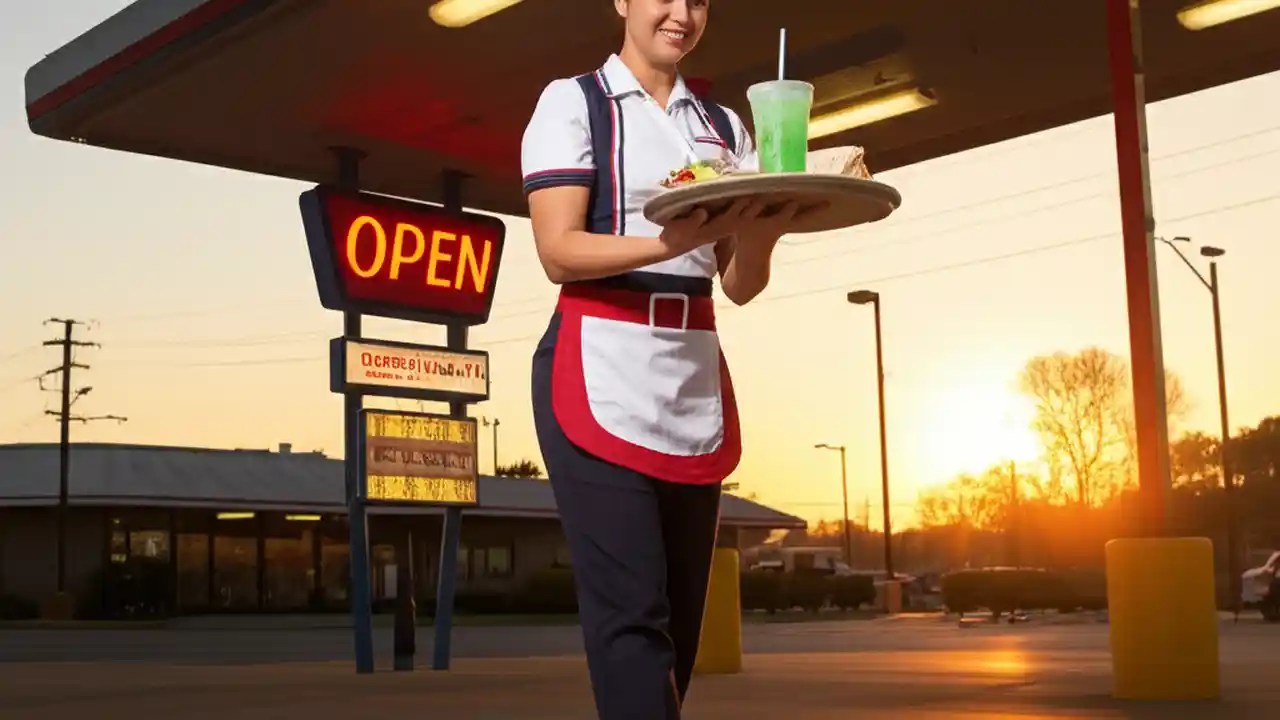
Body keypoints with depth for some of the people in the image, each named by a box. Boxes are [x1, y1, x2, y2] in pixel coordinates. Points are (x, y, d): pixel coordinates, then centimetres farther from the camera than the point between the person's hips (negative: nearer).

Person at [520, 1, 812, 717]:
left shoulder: (724, 126, 17)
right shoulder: (573, 101, 3)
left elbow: (740, 284, 10)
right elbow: (559, 251, -9)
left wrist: (760, 236, -13)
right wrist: (672, 242, -25)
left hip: (696, 376, 6)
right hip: (600, 369, -5)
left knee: (681, 612, 3)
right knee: (632, 611, -14)